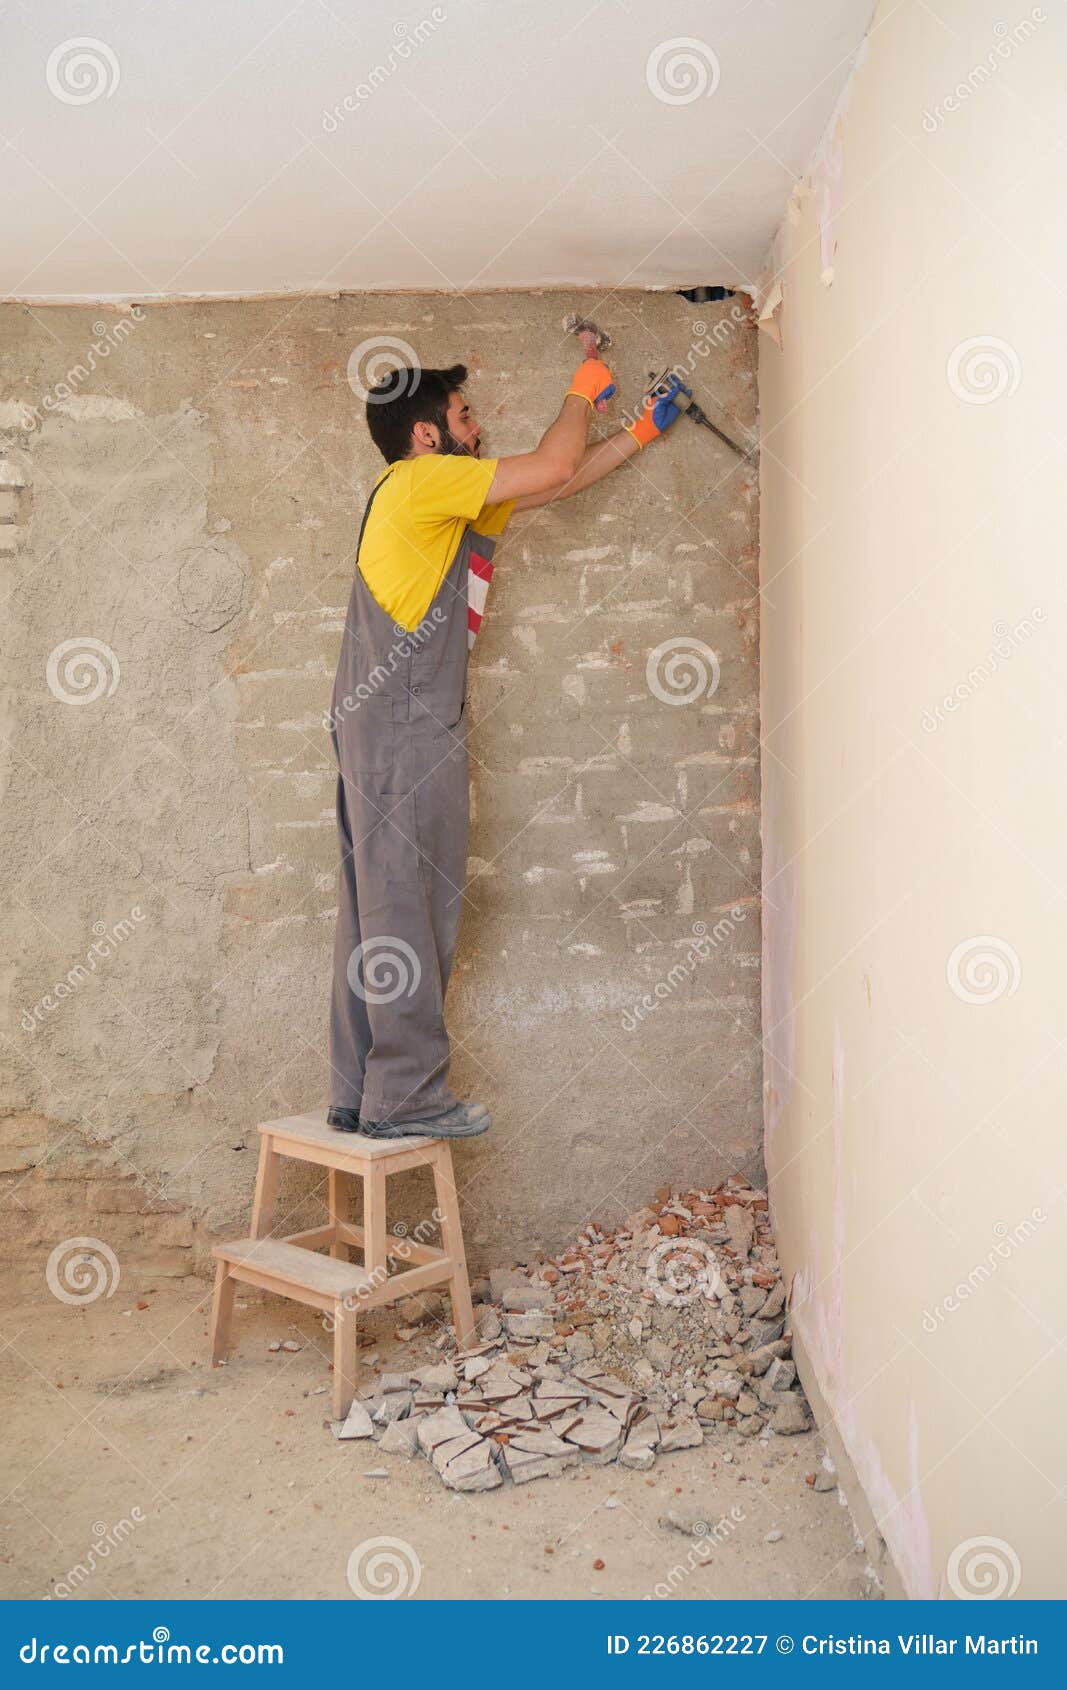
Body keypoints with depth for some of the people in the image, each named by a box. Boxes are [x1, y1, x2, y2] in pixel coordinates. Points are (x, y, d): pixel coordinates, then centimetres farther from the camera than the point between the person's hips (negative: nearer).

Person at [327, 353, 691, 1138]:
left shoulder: (457, 505, 21)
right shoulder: (419, 481, -6)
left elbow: (556, 484, 29)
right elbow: (554, 467, -5)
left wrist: (642, 431, 33)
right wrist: (583, 393, 13)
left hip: (382, 728, 10)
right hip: (404, 728, -10)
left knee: (376, 912, 8)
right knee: (409, 913, -7)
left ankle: (360, 1096, 13)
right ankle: (407, 1095, -2)